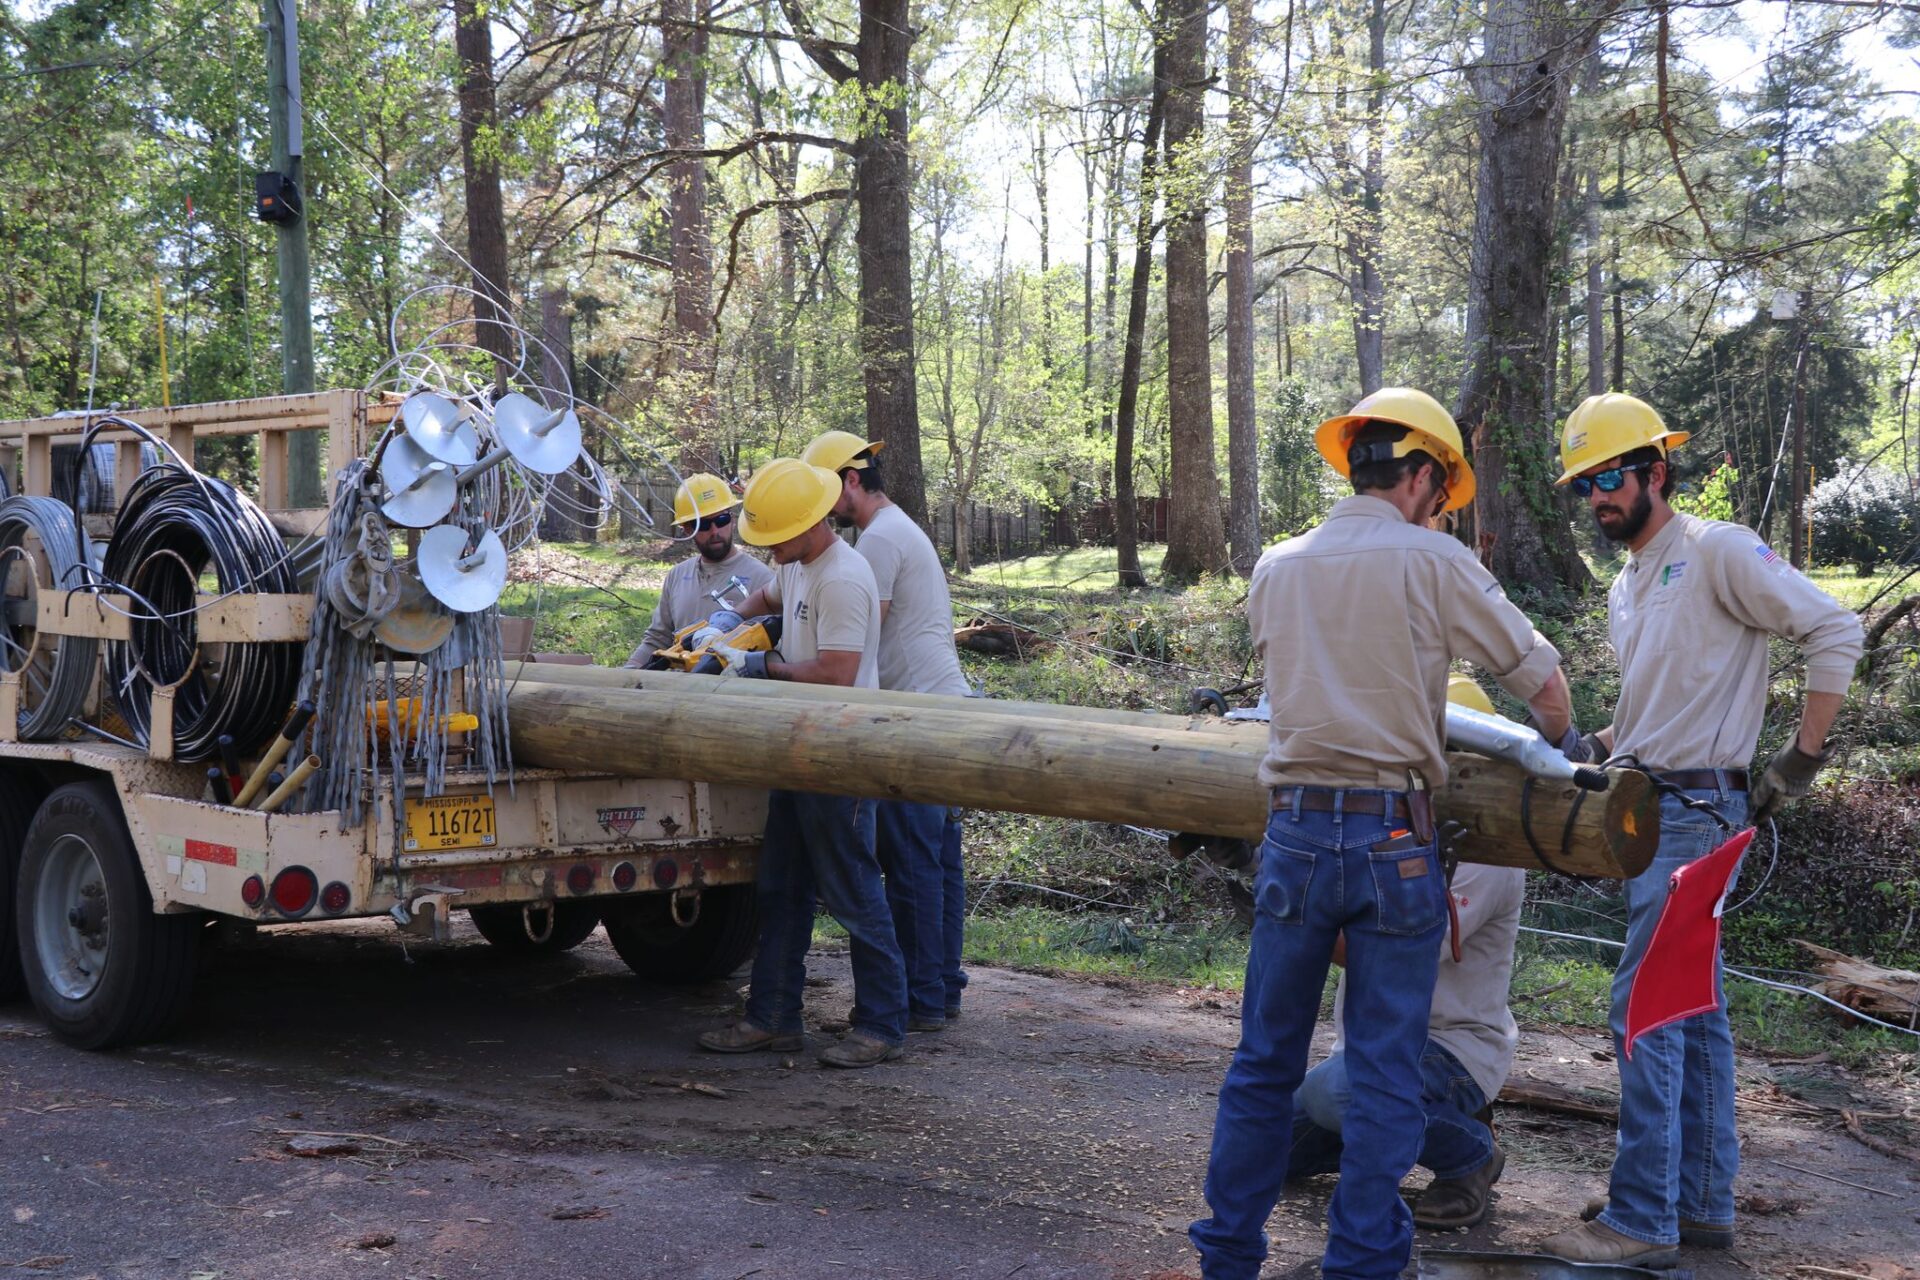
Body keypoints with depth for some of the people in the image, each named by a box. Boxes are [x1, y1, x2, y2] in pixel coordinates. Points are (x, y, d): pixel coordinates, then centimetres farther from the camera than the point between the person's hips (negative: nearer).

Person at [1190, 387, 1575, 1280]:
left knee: (1264, 1061, 13)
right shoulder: (1431, 561, -4)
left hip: (1295, 831, 4)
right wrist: (1558, 750, 20)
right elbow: (1541, 681, 0)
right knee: (1384, 1072, 6)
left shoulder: (1275, 569, 8)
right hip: (1394, 838, -3)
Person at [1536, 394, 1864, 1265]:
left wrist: (1804, 755, -14)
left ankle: (1642, 1220, -7)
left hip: (1697, 809, -9)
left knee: (1645, 1006, -11)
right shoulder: (1625, 588, 17)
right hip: (1650, 809, 9)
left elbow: (1835, 631, -14)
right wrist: (1590, 750, 9)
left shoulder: (1718, 550, -10)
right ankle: (1703, 1204, 20)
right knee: (1694, 1009, 12)